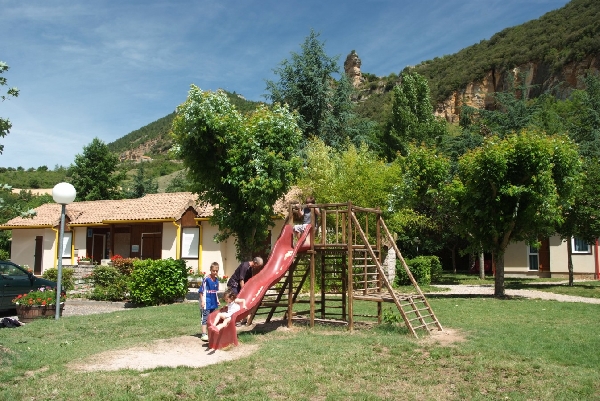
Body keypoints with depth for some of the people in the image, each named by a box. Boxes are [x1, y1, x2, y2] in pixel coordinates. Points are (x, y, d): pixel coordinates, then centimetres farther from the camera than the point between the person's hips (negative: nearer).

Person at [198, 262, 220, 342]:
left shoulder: (216, 280, 6)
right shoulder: (206, 279, -15)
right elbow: (201, 291, -12)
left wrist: (217, 300, 19)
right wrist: (202, 301, -15)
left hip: (213, 303, 7)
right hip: (206, 302, -7)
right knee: (205, 318, -5)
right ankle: (204, 334, -3)